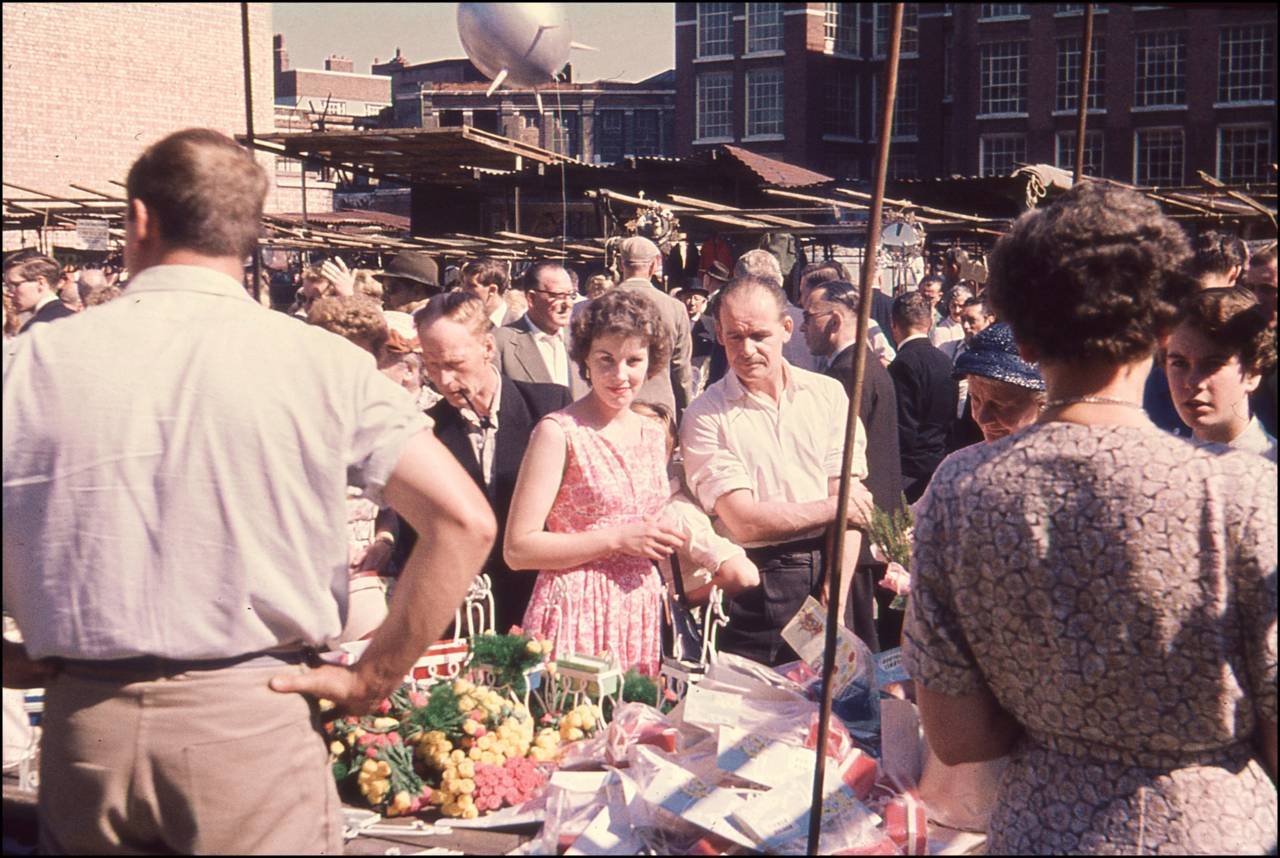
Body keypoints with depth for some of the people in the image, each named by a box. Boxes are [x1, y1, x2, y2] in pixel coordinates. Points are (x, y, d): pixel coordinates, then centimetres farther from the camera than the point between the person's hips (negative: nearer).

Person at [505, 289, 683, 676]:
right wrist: (617, 539, -15)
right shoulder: (559, 432, -8)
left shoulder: (653, 436, 12)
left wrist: (666, 537, 6)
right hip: (577, 612, -6)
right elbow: (517, 549, -13)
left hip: (640, 612, 6)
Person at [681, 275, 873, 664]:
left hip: (826, 574, 3)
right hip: (755, 590, -3)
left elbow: (848, 499, -1)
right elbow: (745, 522, -13)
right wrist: (830, 508, -4)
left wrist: (836, 595, -11)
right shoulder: (706, 415, -7)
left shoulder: (828, 394, 4)